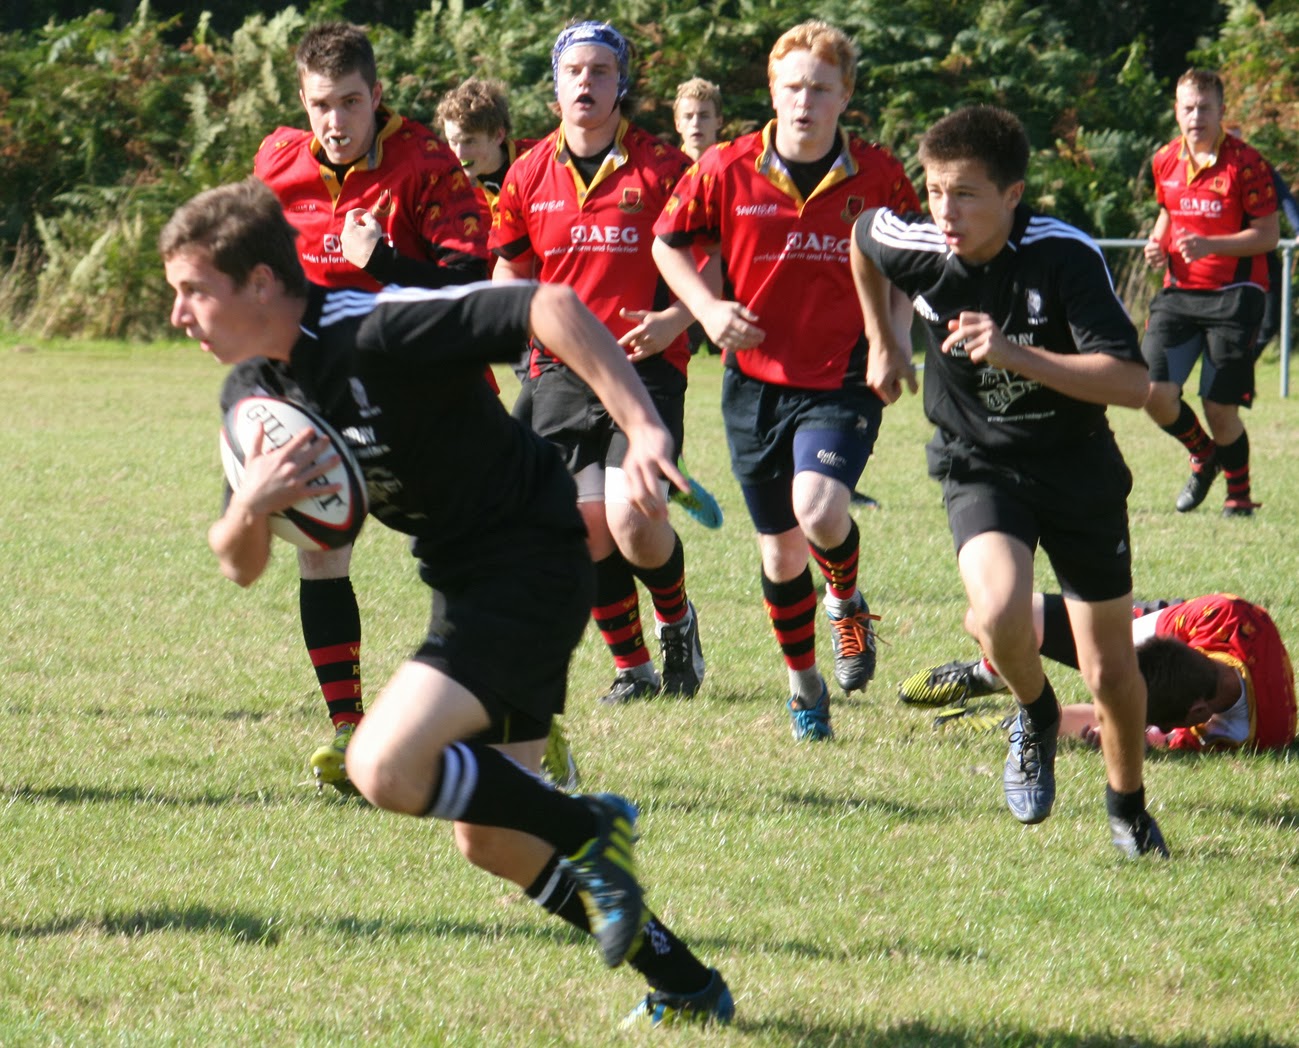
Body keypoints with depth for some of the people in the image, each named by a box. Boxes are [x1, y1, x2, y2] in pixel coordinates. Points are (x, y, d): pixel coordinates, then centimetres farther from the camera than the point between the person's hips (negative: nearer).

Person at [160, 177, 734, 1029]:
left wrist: (644, 429, -41)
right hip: (463, 579, 10)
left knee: (385, 769, -25)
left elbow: (550, 306, -33)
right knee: (491, 841, 14)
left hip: (530, 562, -10)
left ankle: (588, 830, -3)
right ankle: (686, 988, 27)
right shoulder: (251, 394, 2)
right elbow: (241, 568, 5)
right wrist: (251, 507, -18)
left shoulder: (374, 333, -25)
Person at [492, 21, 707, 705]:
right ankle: (632, 668, 15)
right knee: (587, 527, -2)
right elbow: (509, 270, 18)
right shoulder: (529, 174, 7)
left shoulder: (662, 168, -2)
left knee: (632, 525, -16)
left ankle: (677, 622, 15)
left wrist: (674, 319, -14)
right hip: (562, 372, 3)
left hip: (646, 367, -3)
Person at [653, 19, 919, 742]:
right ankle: (804, 686, 30)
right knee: (781, 547, 9)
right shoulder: (728, 171, -6)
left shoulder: (878, 176, -5)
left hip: (843, 377, -2)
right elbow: (669, 242, 8)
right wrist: (709, 309, -6)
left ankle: (848, 601, 9)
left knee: (819, 508, -26)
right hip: (757, 378, 2)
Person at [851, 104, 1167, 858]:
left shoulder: (1065, 257, -24)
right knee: (999, 611, -28)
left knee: (1112, 670, 6)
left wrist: (1013, 354, -39)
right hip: (981, 465, 1)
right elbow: (863, 234, 13)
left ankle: (1129, 805, 35)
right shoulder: (917, 246, -14)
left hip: (1079, 468, -1)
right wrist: (884, 343, 19)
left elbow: (1133, 383, -31)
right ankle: (1035, 717, 5)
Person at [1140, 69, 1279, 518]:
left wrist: (1210, 245, -23)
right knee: (1154, 392, -11)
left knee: (1220, 408, -7)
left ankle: (1239, 494, 19)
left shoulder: (1245, 163, -11)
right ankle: (1202, 456, 19)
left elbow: (1268, 234, -10)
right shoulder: (1166, 161, 7)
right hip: (1178, 292, 5)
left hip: (1233, 295, -5)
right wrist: (1157, 243, 2)